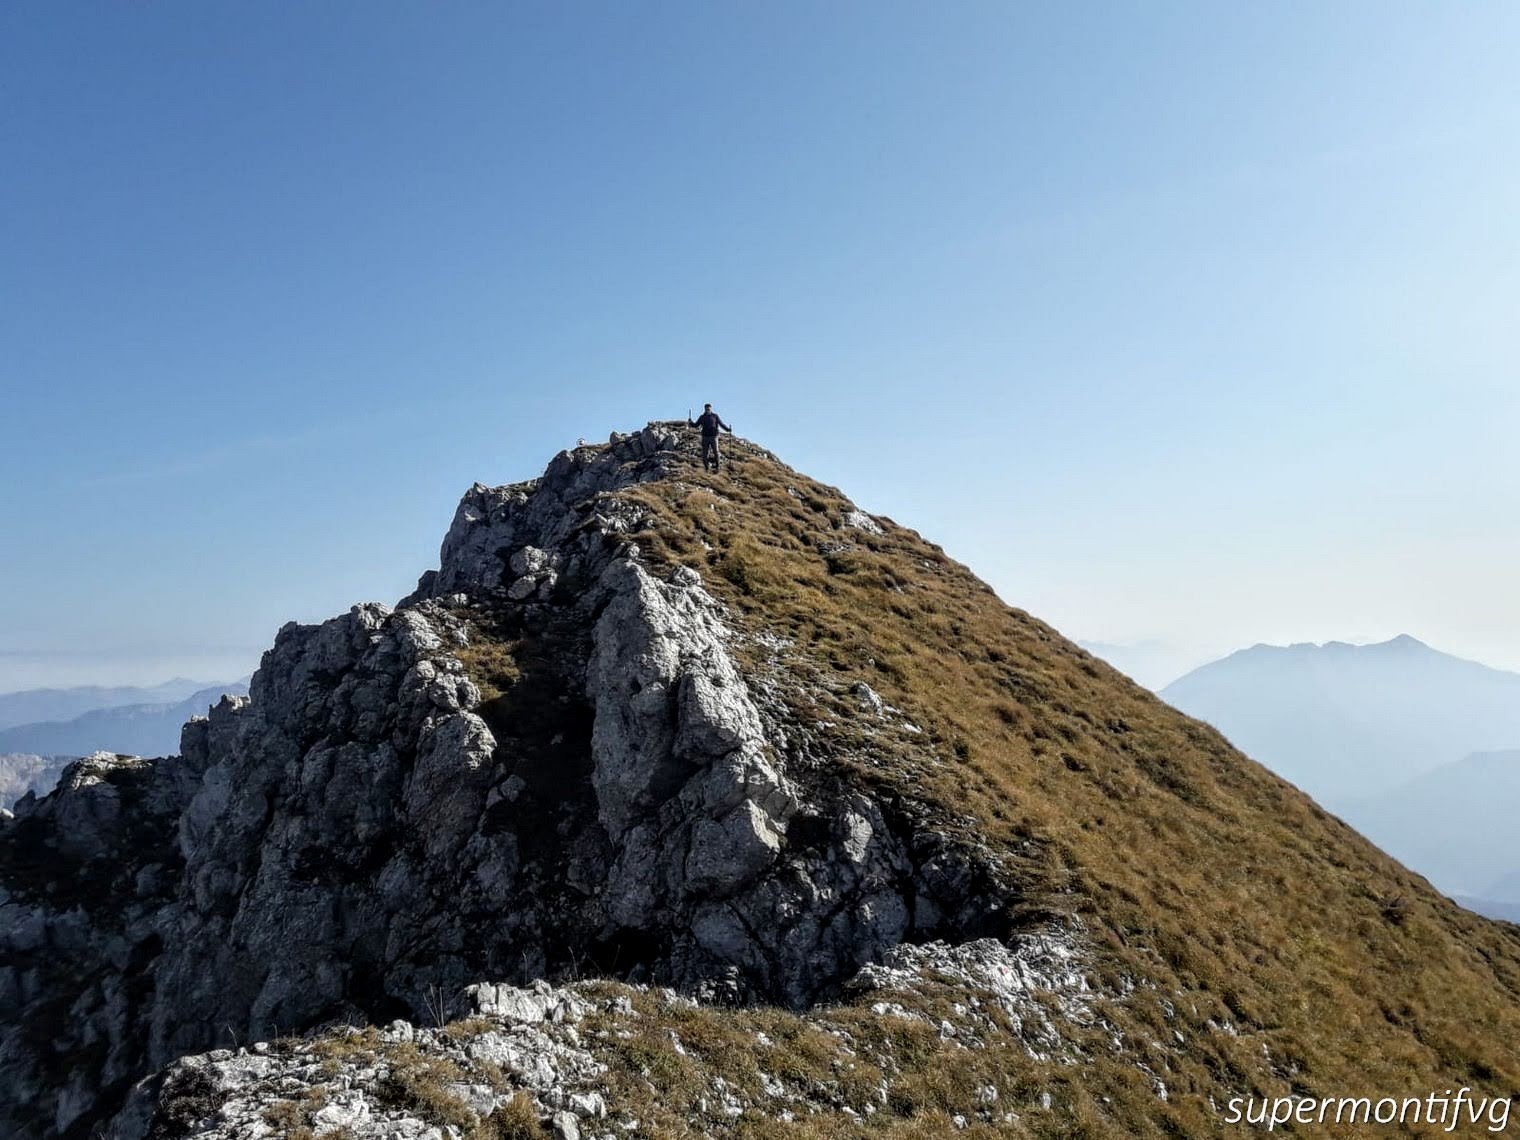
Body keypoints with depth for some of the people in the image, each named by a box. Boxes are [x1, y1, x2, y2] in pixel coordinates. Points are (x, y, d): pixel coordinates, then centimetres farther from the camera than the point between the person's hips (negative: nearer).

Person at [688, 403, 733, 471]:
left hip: (713, 437, -2)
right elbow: (696, 425, 14)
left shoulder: (715, 416, 6)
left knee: (716, 452, -8)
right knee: (705, 454, -1)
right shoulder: (702, 417, 11)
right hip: (705, 437, 2)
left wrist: (728, 429, 2)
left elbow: (721, 424, 11)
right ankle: (706, 468, 6)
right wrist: (690, 423, -4)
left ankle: (717, 467, 2)